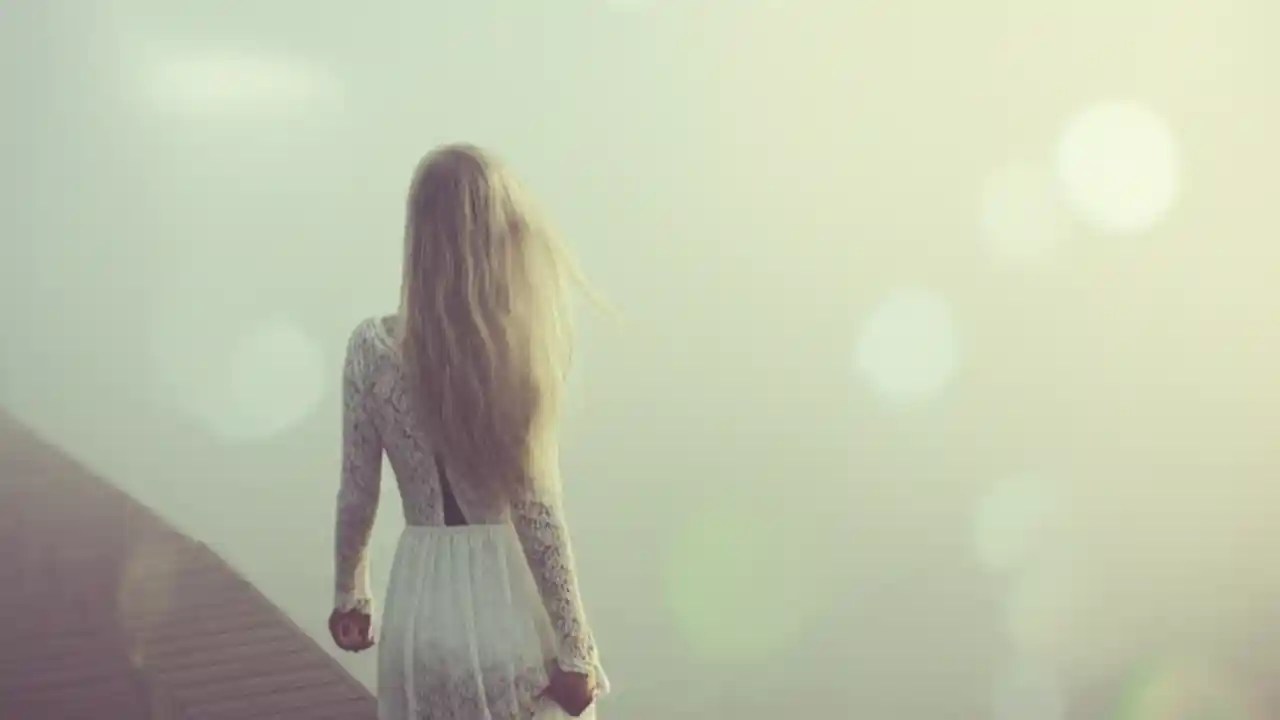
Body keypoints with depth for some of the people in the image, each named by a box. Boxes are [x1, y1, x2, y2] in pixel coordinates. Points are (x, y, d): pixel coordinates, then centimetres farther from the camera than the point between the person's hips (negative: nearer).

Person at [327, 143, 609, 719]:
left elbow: (356, 497, 0)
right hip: (508, 606, -2)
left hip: (422, 607, 2)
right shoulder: (520, 345, -13)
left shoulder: (372, 347, -7)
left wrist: (350, 596, 17)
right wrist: (575, 649, -6)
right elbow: (537, 514, -13)